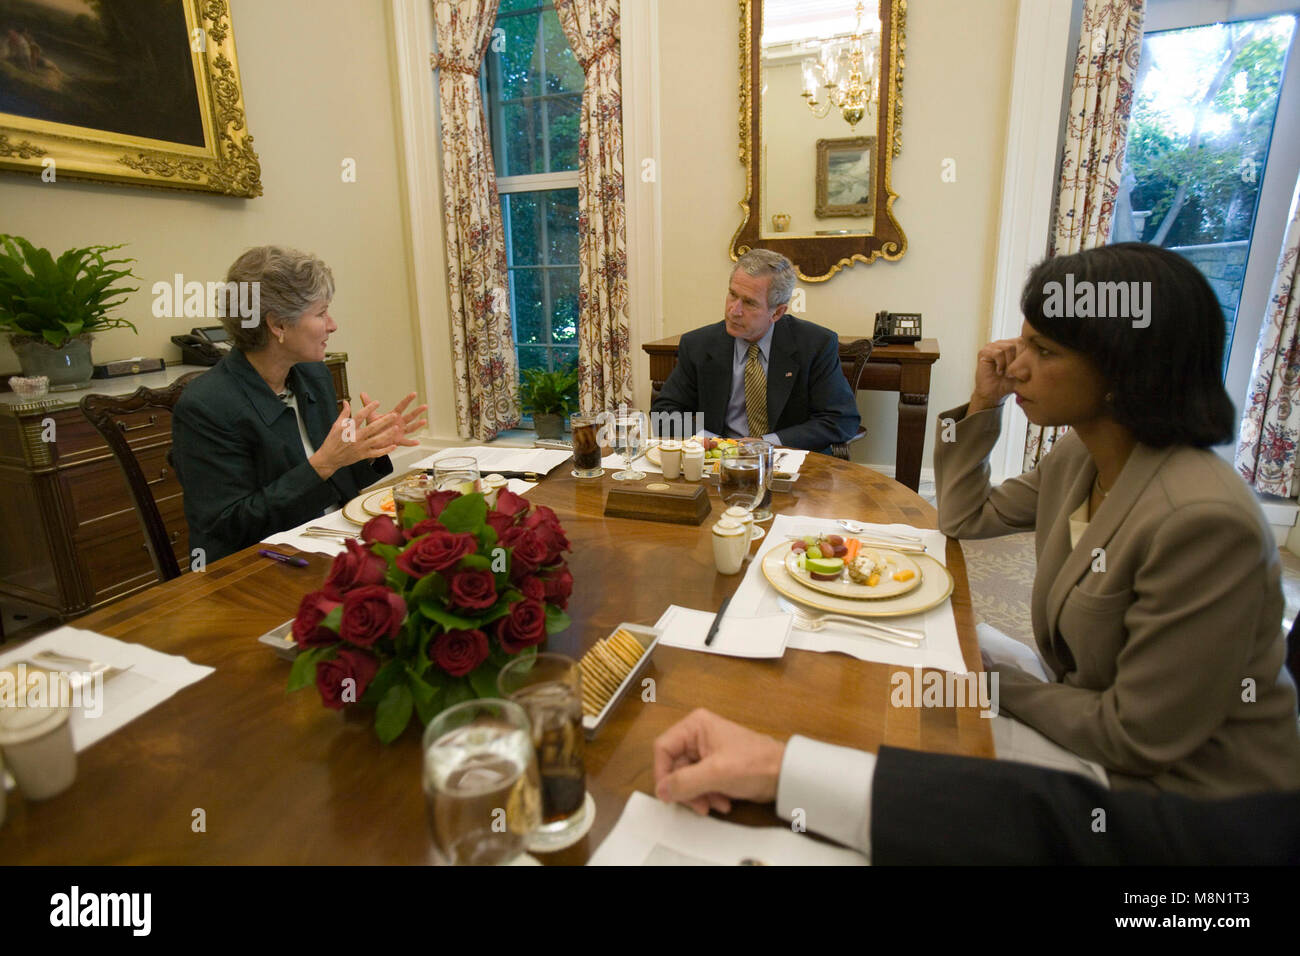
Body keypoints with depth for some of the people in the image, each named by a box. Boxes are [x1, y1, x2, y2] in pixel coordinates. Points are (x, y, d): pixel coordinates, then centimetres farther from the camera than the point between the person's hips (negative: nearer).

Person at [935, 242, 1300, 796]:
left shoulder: (1202, 521, -32)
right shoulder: (1076, 459, -5)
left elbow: (1138, 737, -27)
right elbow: (966, 520, 8)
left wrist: (993, 683, -13)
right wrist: (984, 403, -4)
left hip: (1181, 780, -8)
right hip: (1099, 723, 8)